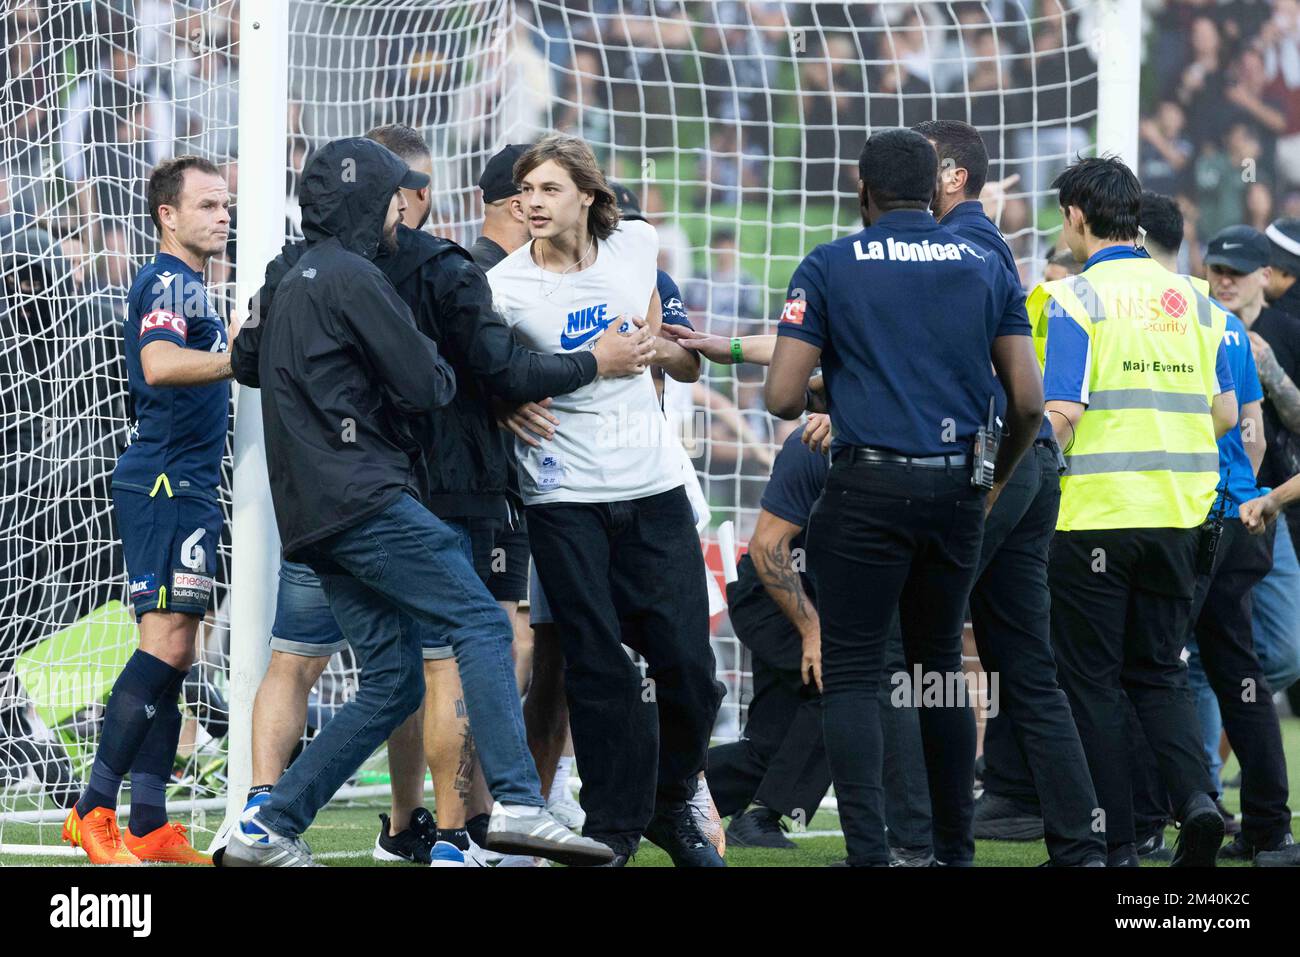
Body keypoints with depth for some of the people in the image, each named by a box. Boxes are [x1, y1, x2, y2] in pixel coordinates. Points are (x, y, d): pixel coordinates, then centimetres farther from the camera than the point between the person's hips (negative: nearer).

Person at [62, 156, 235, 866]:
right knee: (166, 644, -16)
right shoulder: (167, 281, -10)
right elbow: (159, 364, -28)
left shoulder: (188, 285, 22)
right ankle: (94, 812, -15)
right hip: (163, 483, -11)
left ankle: (148, 826, 8)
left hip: (185, 487, 11)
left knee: (172, 653, 8)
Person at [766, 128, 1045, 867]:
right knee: (941, 665, 17)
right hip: (957, 490, 4)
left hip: (868, 489, -4)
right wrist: (998, 479, 21)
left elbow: (784, 397, -6)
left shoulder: (830, 267, -1)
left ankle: (869, 851, -13)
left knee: (853, 673, -1)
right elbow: (1029, 403, 4)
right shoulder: (986, 270, 8)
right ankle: (956, 848, 18)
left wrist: (819, 401, 18)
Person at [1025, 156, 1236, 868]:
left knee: (1092, 682, 5)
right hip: (1178, 514, 5)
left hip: (1093, 513, -5)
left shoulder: (1073, 299, -8)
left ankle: (1116, 843, 3)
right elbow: (1225, 414, 10)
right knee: (1158, 672, 15)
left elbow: (1059, 415, -16)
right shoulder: (1192, 299, 9)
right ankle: (1194, 795, -9)